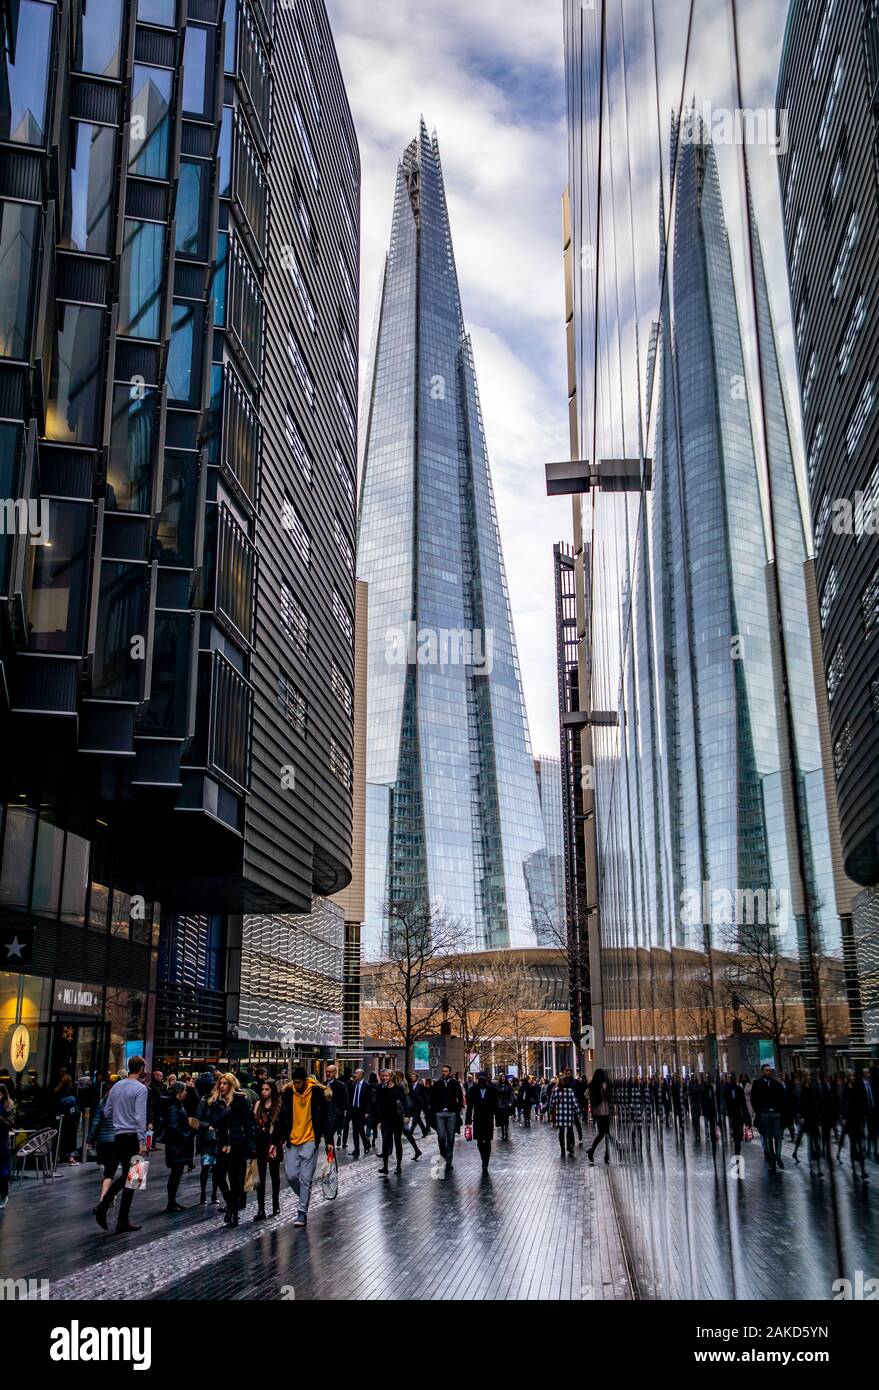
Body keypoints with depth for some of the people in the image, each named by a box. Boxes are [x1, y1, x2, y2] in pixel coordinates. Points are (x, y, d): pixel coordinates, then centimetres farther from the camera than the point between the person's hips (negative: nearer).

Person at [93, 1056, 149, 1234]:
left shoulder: (116, 1087, 9)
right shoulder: (140, 1088, -12)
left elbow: (107, 1112, 15)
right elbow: (140, 1116, -18)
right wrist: (142, 1142, -18)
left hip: (118, 1137, 7)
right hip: (132, 1137, -7)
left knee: (124, 1176, 19)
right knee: (130, 1179, 1)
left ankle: (103, 1206, 5)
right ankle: (123, 1222, 5)